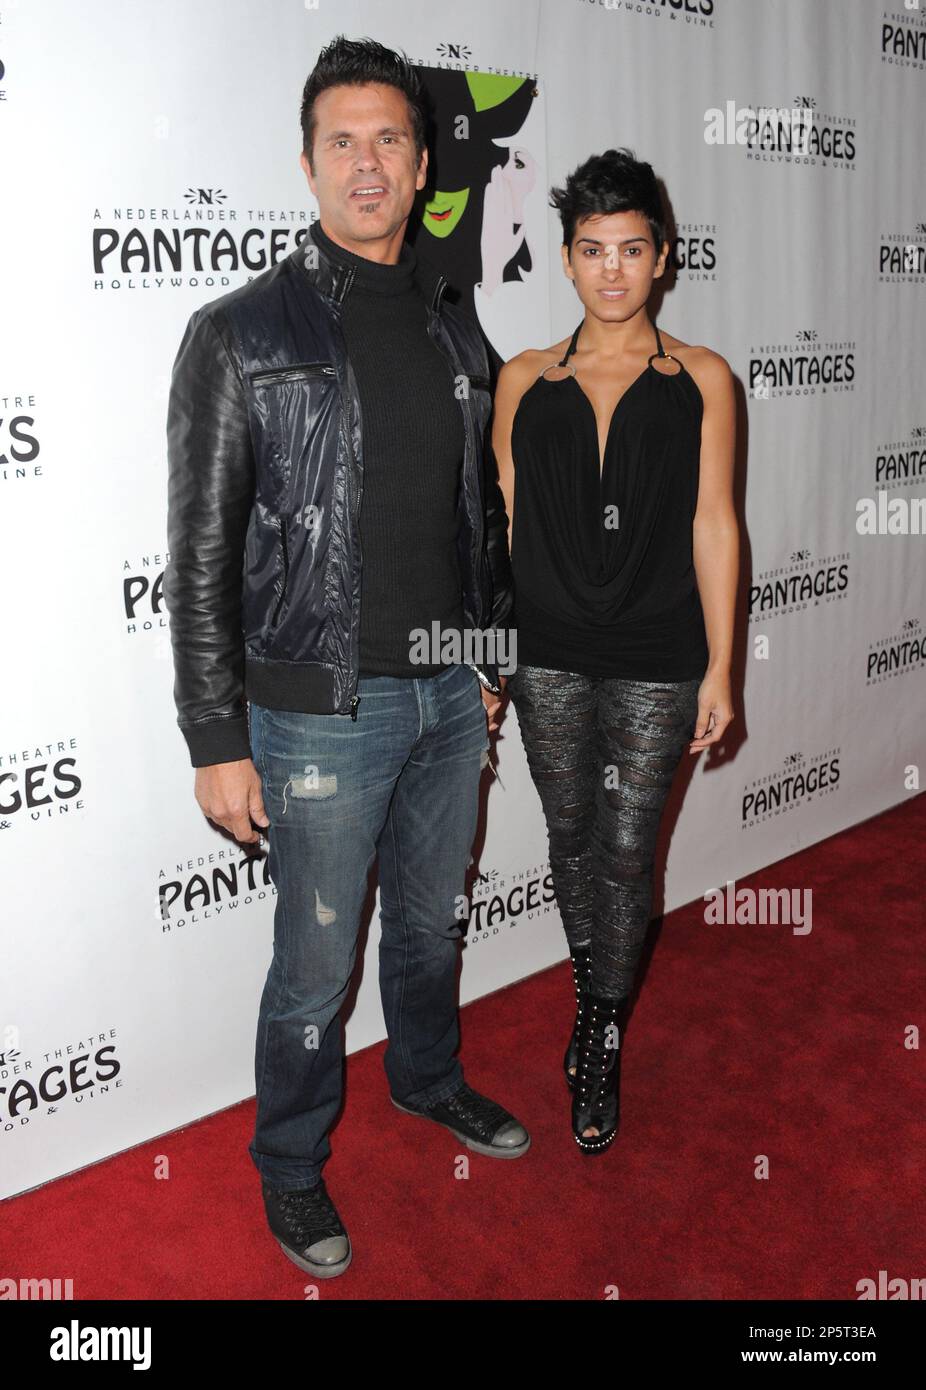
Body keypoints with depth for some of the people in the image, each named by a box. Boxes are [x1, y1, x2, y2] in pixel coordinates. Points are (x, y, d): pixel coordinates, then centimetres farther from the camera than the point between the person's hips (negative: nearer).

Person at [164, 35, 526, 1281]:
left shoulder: (453, 329, 8)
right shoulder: (242, 333, -9)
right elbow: (201, 556, -11)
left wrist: (492, 660, 15)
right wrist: (217, 743, -13)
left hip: (451, 697, 5)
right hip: (326, 709, -5)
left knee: (433, 921, 23)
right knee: (316, 962, 9)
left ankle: (429, 1078, 49)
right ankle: (291, 1166, 34)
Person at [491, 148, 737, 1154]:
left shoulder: (701, 379, 1)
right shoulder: (525, 380, 4)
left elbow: (713, 525, -1)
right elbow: (499, 523, 5)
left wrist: (719, 668, -3)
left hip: (656, 657, -1)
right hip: (548, 654, 2)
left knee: (626, 851, 4)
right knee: (572, 841, 14)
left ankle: (603, 1036, 26)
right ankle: (596, 1002, 38)